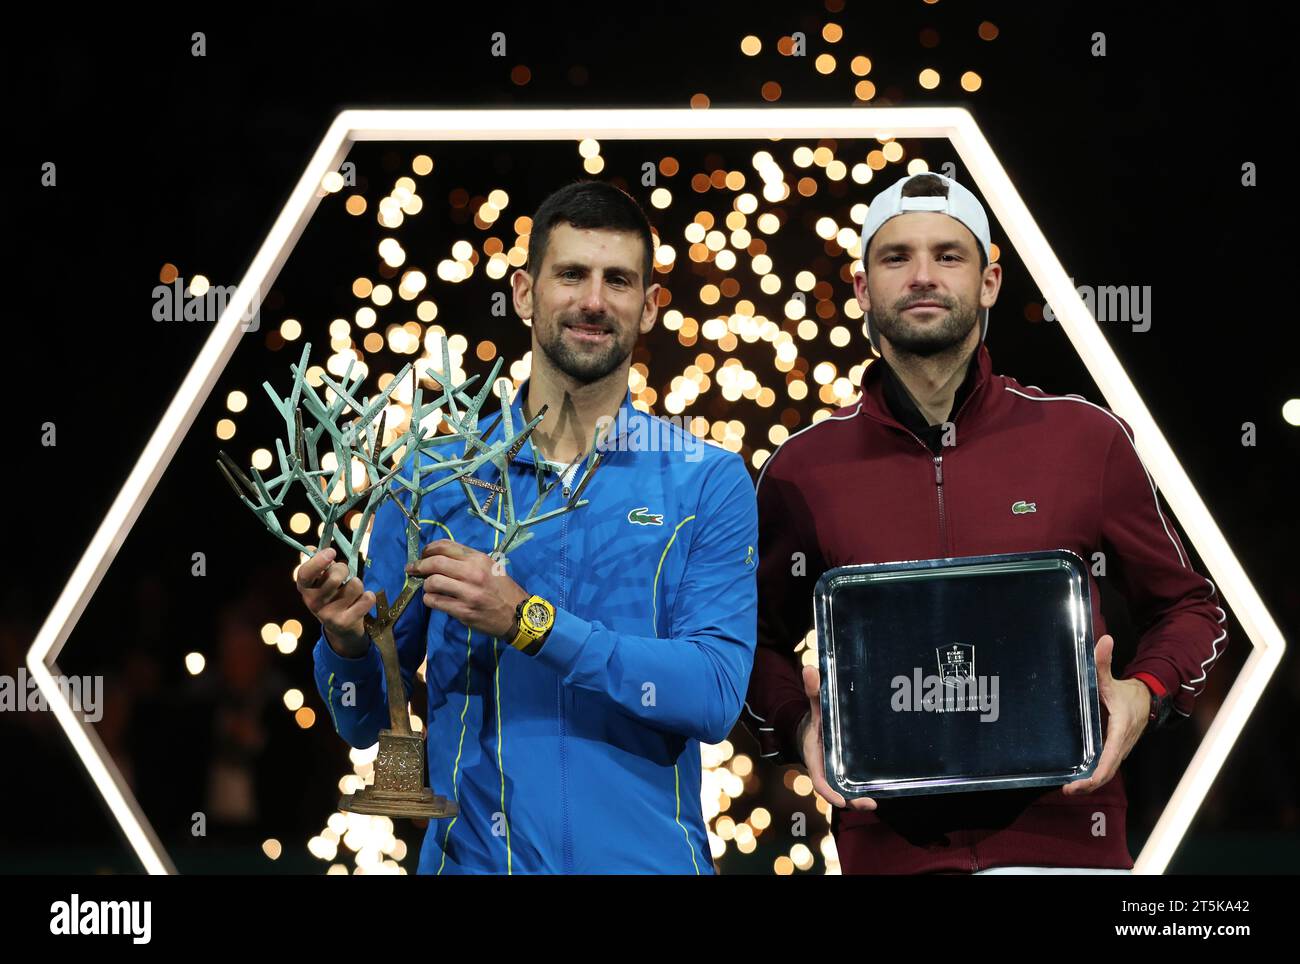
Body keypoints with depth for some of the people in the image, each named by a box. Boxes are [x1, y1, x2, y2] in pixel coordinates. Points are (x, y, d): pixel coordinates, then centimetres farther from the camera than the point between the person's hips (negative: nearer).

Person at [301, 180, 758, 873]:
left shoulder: (709, 483, -3)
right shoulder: (433, 479, 1)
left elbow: (715, 696, -15)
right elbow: (364, 722, 4)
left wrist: (529, 620, -22)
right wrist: (347, 640, -17)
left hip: (649, 856, -1)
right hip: (473, 857, 1)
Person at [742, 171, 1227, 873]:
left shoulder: (1088, 440, 3)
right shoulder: (803, 468, 3)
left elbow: (1186, 607, 13)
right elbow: (758, 640, 15)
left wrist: (1141, 695, -7)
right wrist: (800, 725, -5)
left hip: (1061, 835, 0)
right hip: (887, 844, 0)